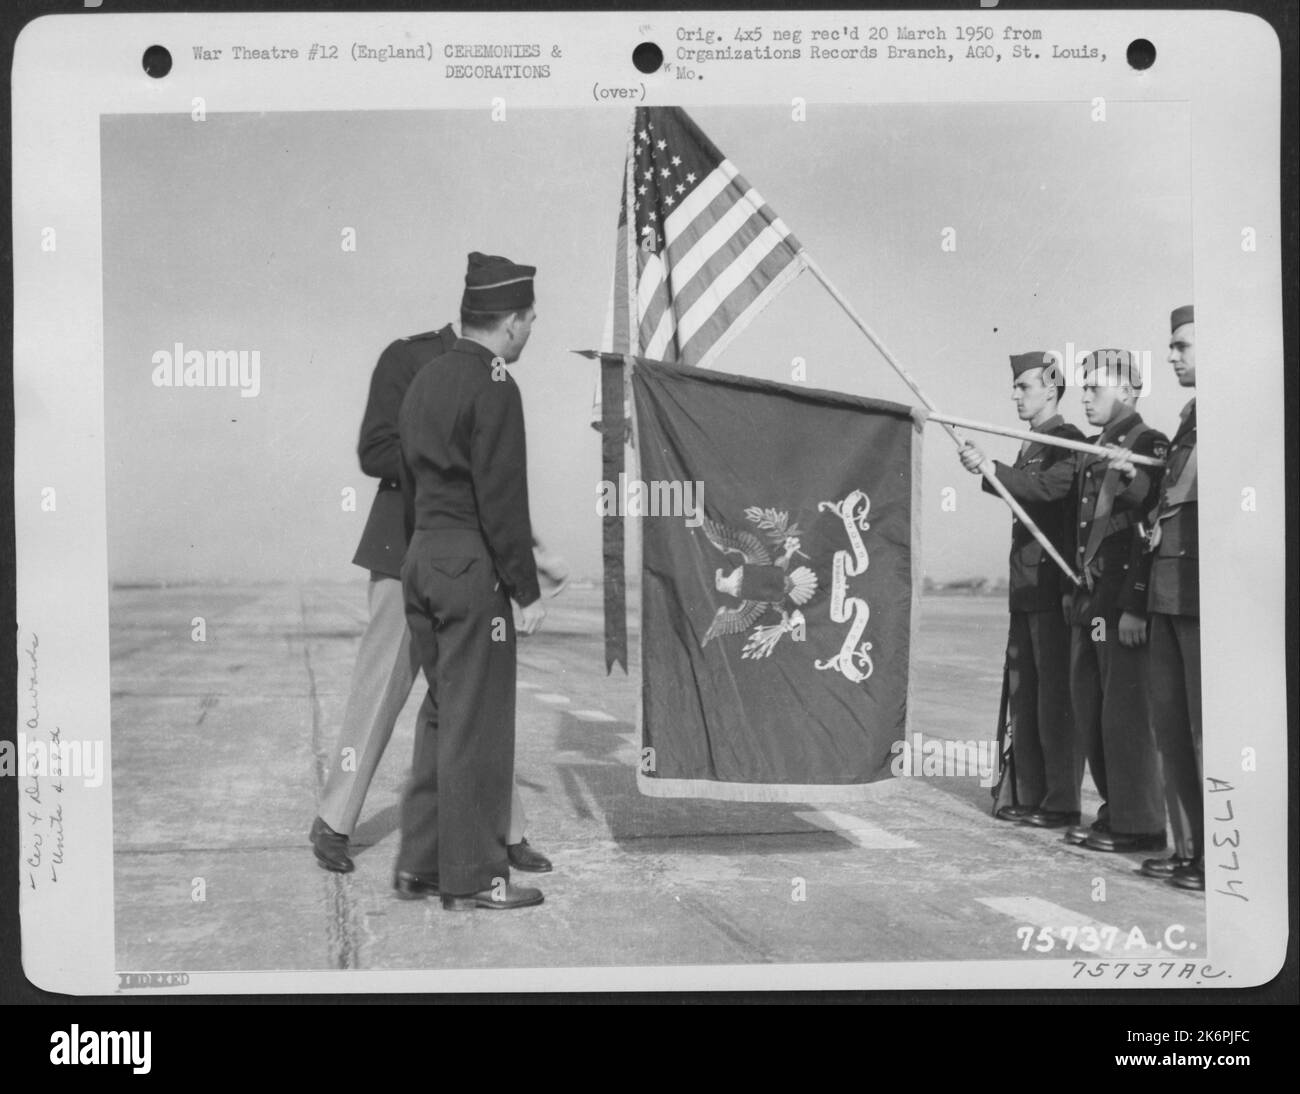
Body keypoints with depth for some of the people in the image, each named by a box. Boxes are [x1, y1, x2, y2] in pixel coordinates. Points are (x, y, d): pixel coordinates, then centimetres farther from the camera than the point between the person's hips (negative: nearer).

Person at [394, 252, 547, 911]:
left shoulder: (424, 380, 13)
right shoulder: (493, 389, -14)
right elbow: (502, 500, -17)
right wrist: (526, 591, -12)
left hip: (420, 560, 9)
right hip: (472, 570, -9)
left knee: (441, 714, 16)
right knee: (477, 724, -2)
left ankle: (418, 865, 21)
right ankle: (472, 879, 6)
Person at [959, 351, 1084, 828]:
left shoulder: (1069, 442, -8)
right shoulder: (1030, 445, 20)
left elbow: (1049, 486, -26)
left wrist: (991, 470, -31)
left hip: (1055, 587, -9)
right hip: (1025, 588, 9)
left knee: (1056, 695, -6)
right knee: (1023, 694, 10)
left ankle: (1061, 801, -1)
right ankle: (1029, 796, 17)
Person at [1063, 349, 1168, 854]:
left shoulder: (1149, 444, -9)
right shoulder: (1091, 452, 17)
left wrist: (1135, 606, -20)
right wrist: (1073, 591, 16)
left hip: (1122, 603, -9)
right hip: (1088, 603, 9)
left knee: (1124, 713, -4)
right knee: (1089, 712, 12)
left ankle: (1139, 823, 4)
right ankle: (1113, 810, 21)